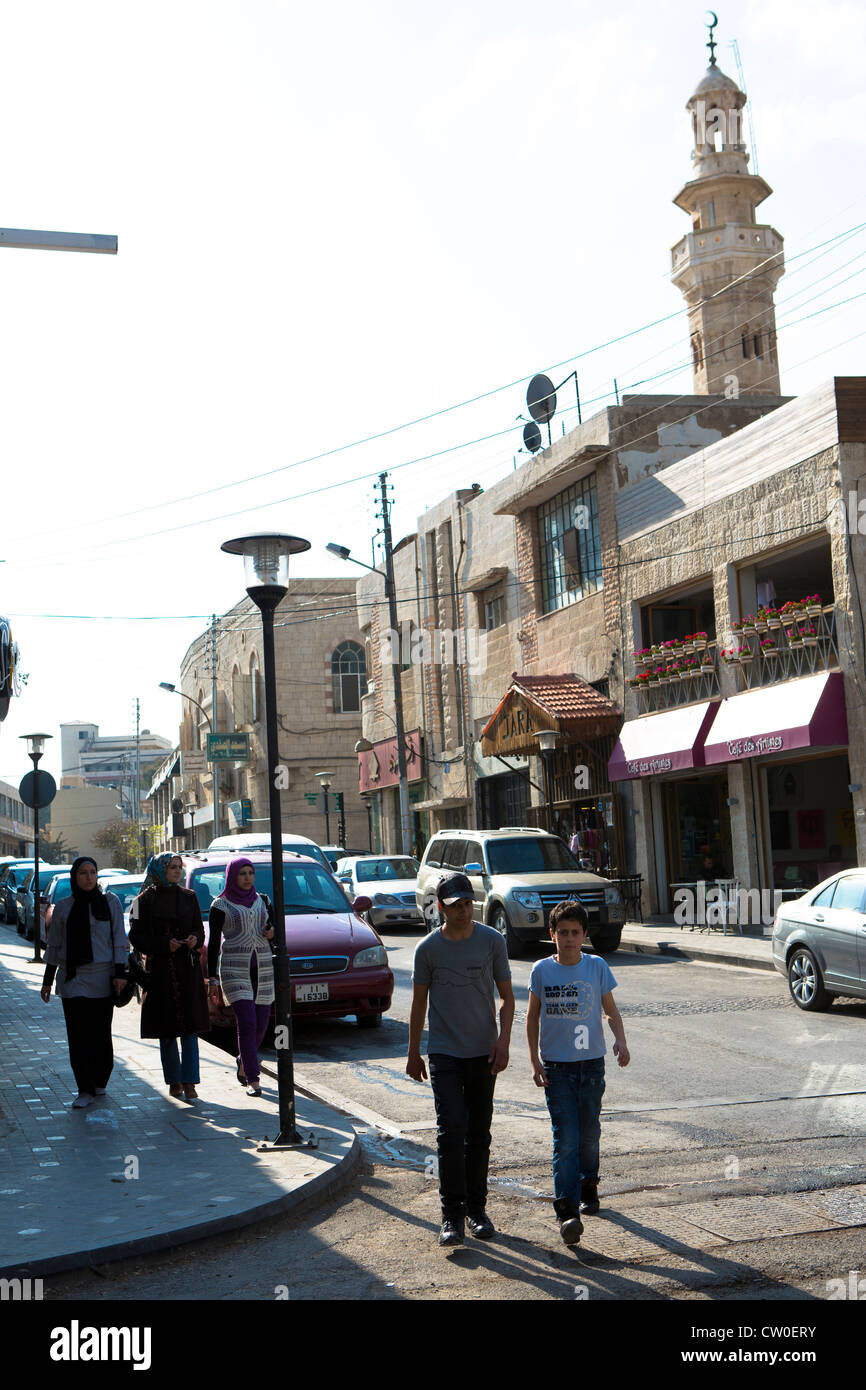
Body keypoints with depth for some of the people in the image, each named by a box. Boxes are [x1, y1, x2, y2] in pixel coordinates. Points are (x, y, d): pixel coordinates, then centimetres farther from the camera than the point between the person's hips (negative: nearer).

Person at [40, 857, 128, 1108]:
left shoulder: (110, 902, 3)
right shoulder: (63, 907, 7)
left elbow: (119, 940, 3)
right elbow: (54, 946, 12)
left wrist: (120, 973, -5)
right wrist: (47, 981, 12)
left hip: (102, 978, -1)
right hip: (72, 979, 1)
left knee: (101, 1033, 3)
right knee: (78, 1036, -4)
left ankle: (99, 1083, 21)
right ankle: (85, 1090, -1)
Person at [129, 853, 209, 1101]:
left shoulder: (188, 897, 10)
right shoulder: (146, 900, 0)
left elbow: (200, 930, 14)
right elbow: (137, 937, -3)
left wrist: (195, 939, -9)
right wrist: (164, 944, -15)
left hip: (188, 968, 2)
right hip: (160, 970, -2)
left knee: (190, 1027, -4)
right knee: (167, 1029, 4)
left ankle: (189, 1083, -3)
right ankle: (174, 1081, 15)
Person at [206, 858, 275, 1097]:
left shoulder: (262, 901, 11)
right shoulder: (220, 905, -1)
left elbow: (275, 927, 17)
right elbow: (213, 943, 0)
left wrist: (272, 932, -7)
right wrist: (212, 979, -3)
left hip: (262, 969, 5)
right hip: (234, 970, -5)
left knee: (261, 1023, 7)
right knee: (247, 1022, -14)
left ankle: (243, 1063, 32)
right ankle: (252, 1080, -11)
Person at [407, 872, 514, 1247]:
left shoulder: (492, 941, -1)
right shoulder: (428, 948, -3)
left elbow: (507, 996, 5)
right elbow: (419, 1002, 7)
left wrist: (503, 1040, -8)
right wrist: (414, 1053, 10)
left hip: (484, 1051, 2)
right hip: (444, 1051, -1)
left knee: (479, 1134, 9)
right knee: (451, 1130, -12)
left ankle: (476, 1209, 22)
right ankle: (452, 1215, -3)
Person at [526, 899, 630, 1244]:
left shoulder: (597, 967, -1)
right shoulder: (542, 970, -2)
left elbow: (610, 1010, 7)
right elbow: (532, 1017, 6)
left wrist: (620, 1041, -11)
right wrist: (534, 1061, 0)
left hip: (591, 1063, 2)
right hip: (555, 1066, -1)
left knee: (589, 1133, 13)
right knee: (565, 1139, -9)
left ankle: (588, 1187, 39)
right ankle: (567, 1212, -10)